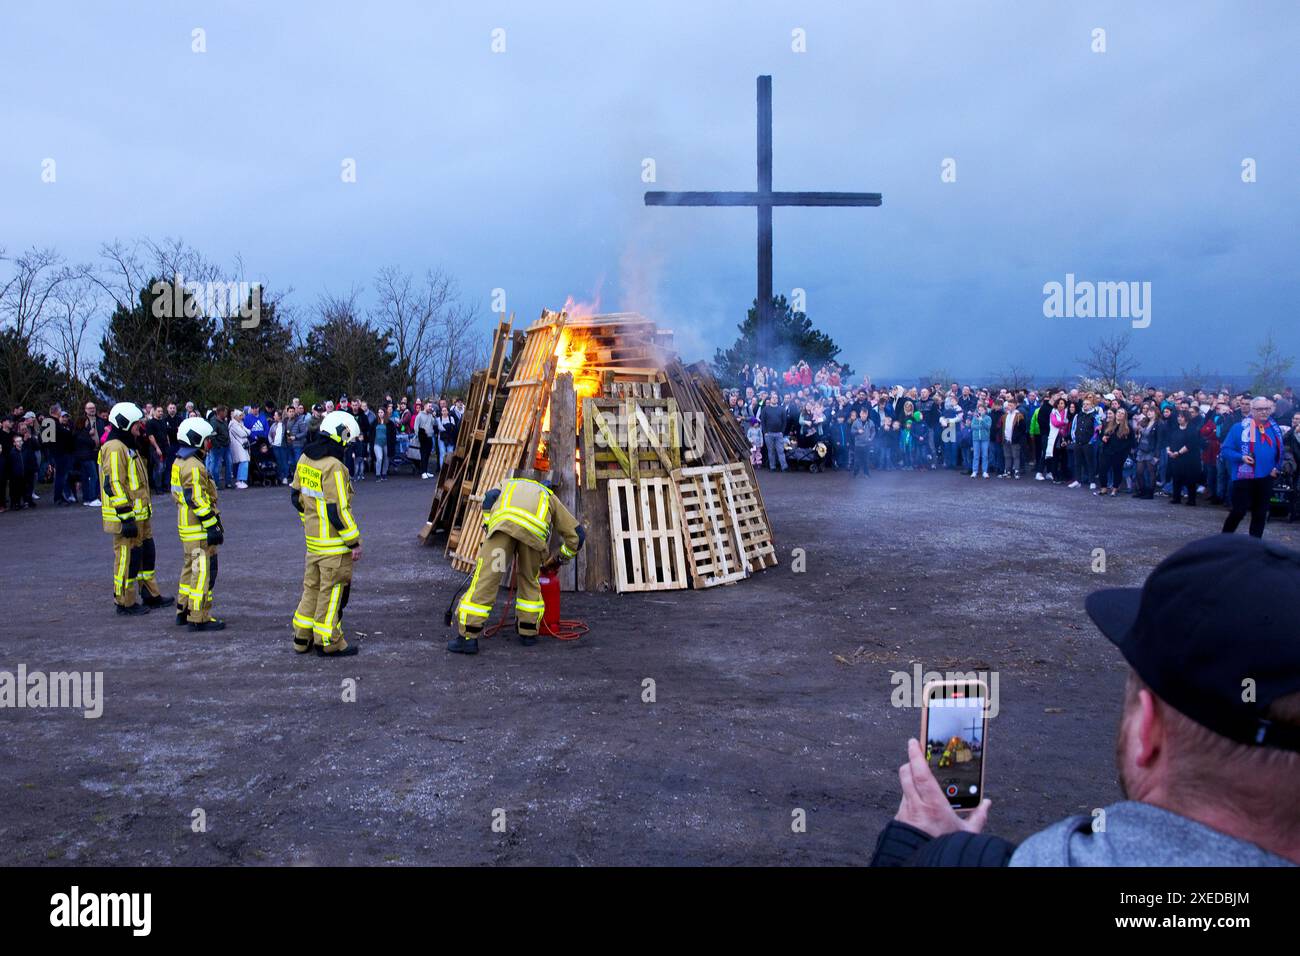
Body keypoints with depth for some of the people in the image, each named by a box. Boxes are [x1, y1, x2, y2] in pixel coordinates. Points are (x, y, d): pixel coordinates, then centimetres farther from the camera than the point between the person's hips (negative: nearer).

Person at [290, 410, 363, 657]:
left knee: (312, 586, 19)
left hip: (313, 538, 9)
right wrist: (354, 542, -16)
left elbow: (296, 496, 16)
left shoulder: (305, 459, 7)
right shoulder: (333, 467, -21)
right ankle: (328, 643, 10)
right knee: (332, 590, 2)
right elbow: (338, 510, -23)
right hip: (334, 542, -9)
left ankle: (302, 637, 28)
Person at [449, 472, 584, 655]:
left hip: (503, 523, -1)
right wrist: (559, 558, 49)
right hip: (534, 529, 1)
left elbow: (490, 497, 15)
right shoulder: (550, 497, 42)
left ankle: (468, 637, -1)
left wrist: (489, 528, 21)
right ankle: (529, 632, 28)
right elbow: (577, 534, 36)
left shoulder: (506, 485, 42)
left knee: (485, 578, 0)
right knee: (529, 580, 22)